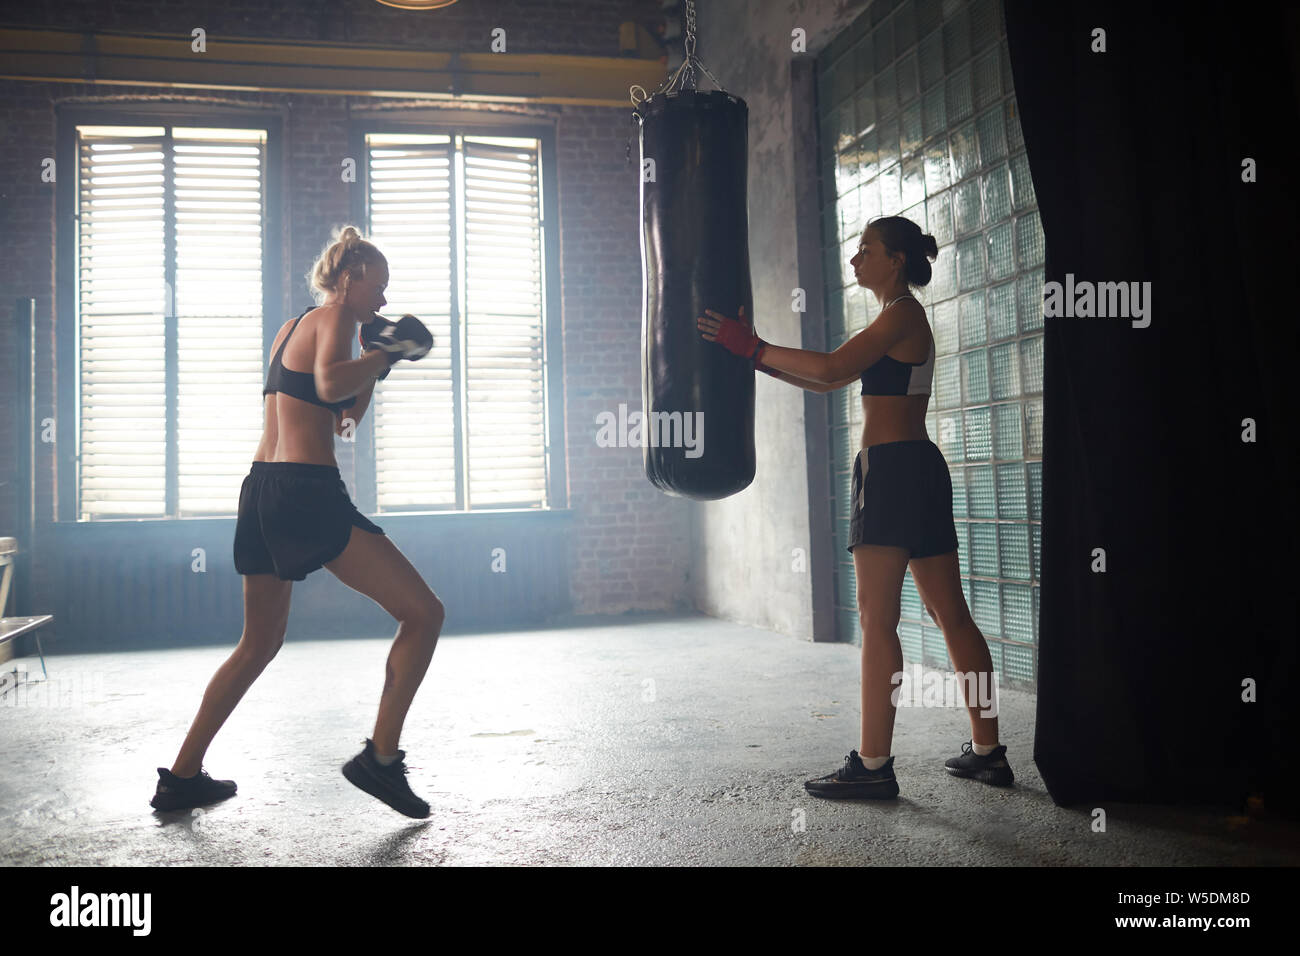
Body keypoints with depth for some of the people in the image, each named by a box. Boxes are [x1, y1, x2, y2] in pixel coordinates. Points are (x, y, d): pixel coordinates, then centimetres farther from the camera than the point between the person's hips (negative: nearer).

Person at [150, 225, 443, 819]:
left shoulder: (292, 328, 24)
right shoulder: (334, 316, -2)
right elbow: (329, 385, -24)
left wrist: (376, 360, 23)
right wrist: (385, 352, -10)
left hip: (261, 491, 10)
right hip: (307, 491, -10)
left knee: (259, 643, 22)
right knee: (423, 612, -5)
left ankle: (182, 777, 28)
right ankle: (380, 756, -6)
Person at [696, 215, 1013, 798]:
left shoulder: (902, 312, -6)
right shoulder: (900, 319, 24)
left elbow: (831, 367, -18)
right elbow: (829, 381, 22)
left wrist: (754, 348, -12)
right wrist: (758, 358, 16)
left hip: (891, 468, -10)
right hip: (920, 470, 10)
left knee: (876, 619, -9)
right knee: (951, 615, 10)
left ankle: (873, 765, -5)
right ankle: (987, 751, 16)